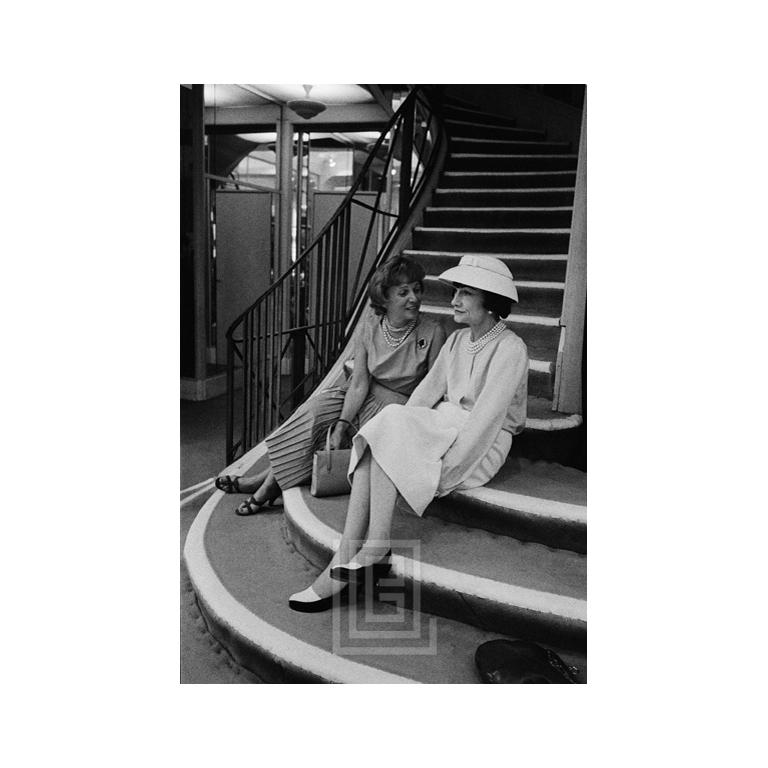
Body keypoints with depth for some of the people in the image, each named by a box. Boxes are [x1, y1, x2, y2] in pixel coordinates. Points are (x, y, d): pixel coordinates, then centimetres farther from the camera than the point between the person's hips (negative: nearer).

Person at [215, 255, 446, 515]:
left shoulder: (432, 333, -17)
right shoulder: (370, 325, -8)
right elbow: (359, 382, -11)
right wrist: (342, 424, -23)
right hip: (363, 396, 4)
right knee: (316, 409, -20)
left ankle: (272, 482, -6)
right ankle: (271, 479, -4)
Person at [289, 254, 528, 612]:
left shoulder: (510, 349, -11)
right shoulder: (457, 340, 13)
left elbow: (487, 416, -20)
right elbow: (427, 391, 8)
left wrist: (445, 468, -24)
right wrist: (395, 427, -7)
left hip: (481, 446, -6)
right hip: (442, 429, 7)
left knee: (386, 437, -27)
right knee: (375, 446, -23)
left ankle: (376, 547, -23)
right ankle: (345, 561, -27)